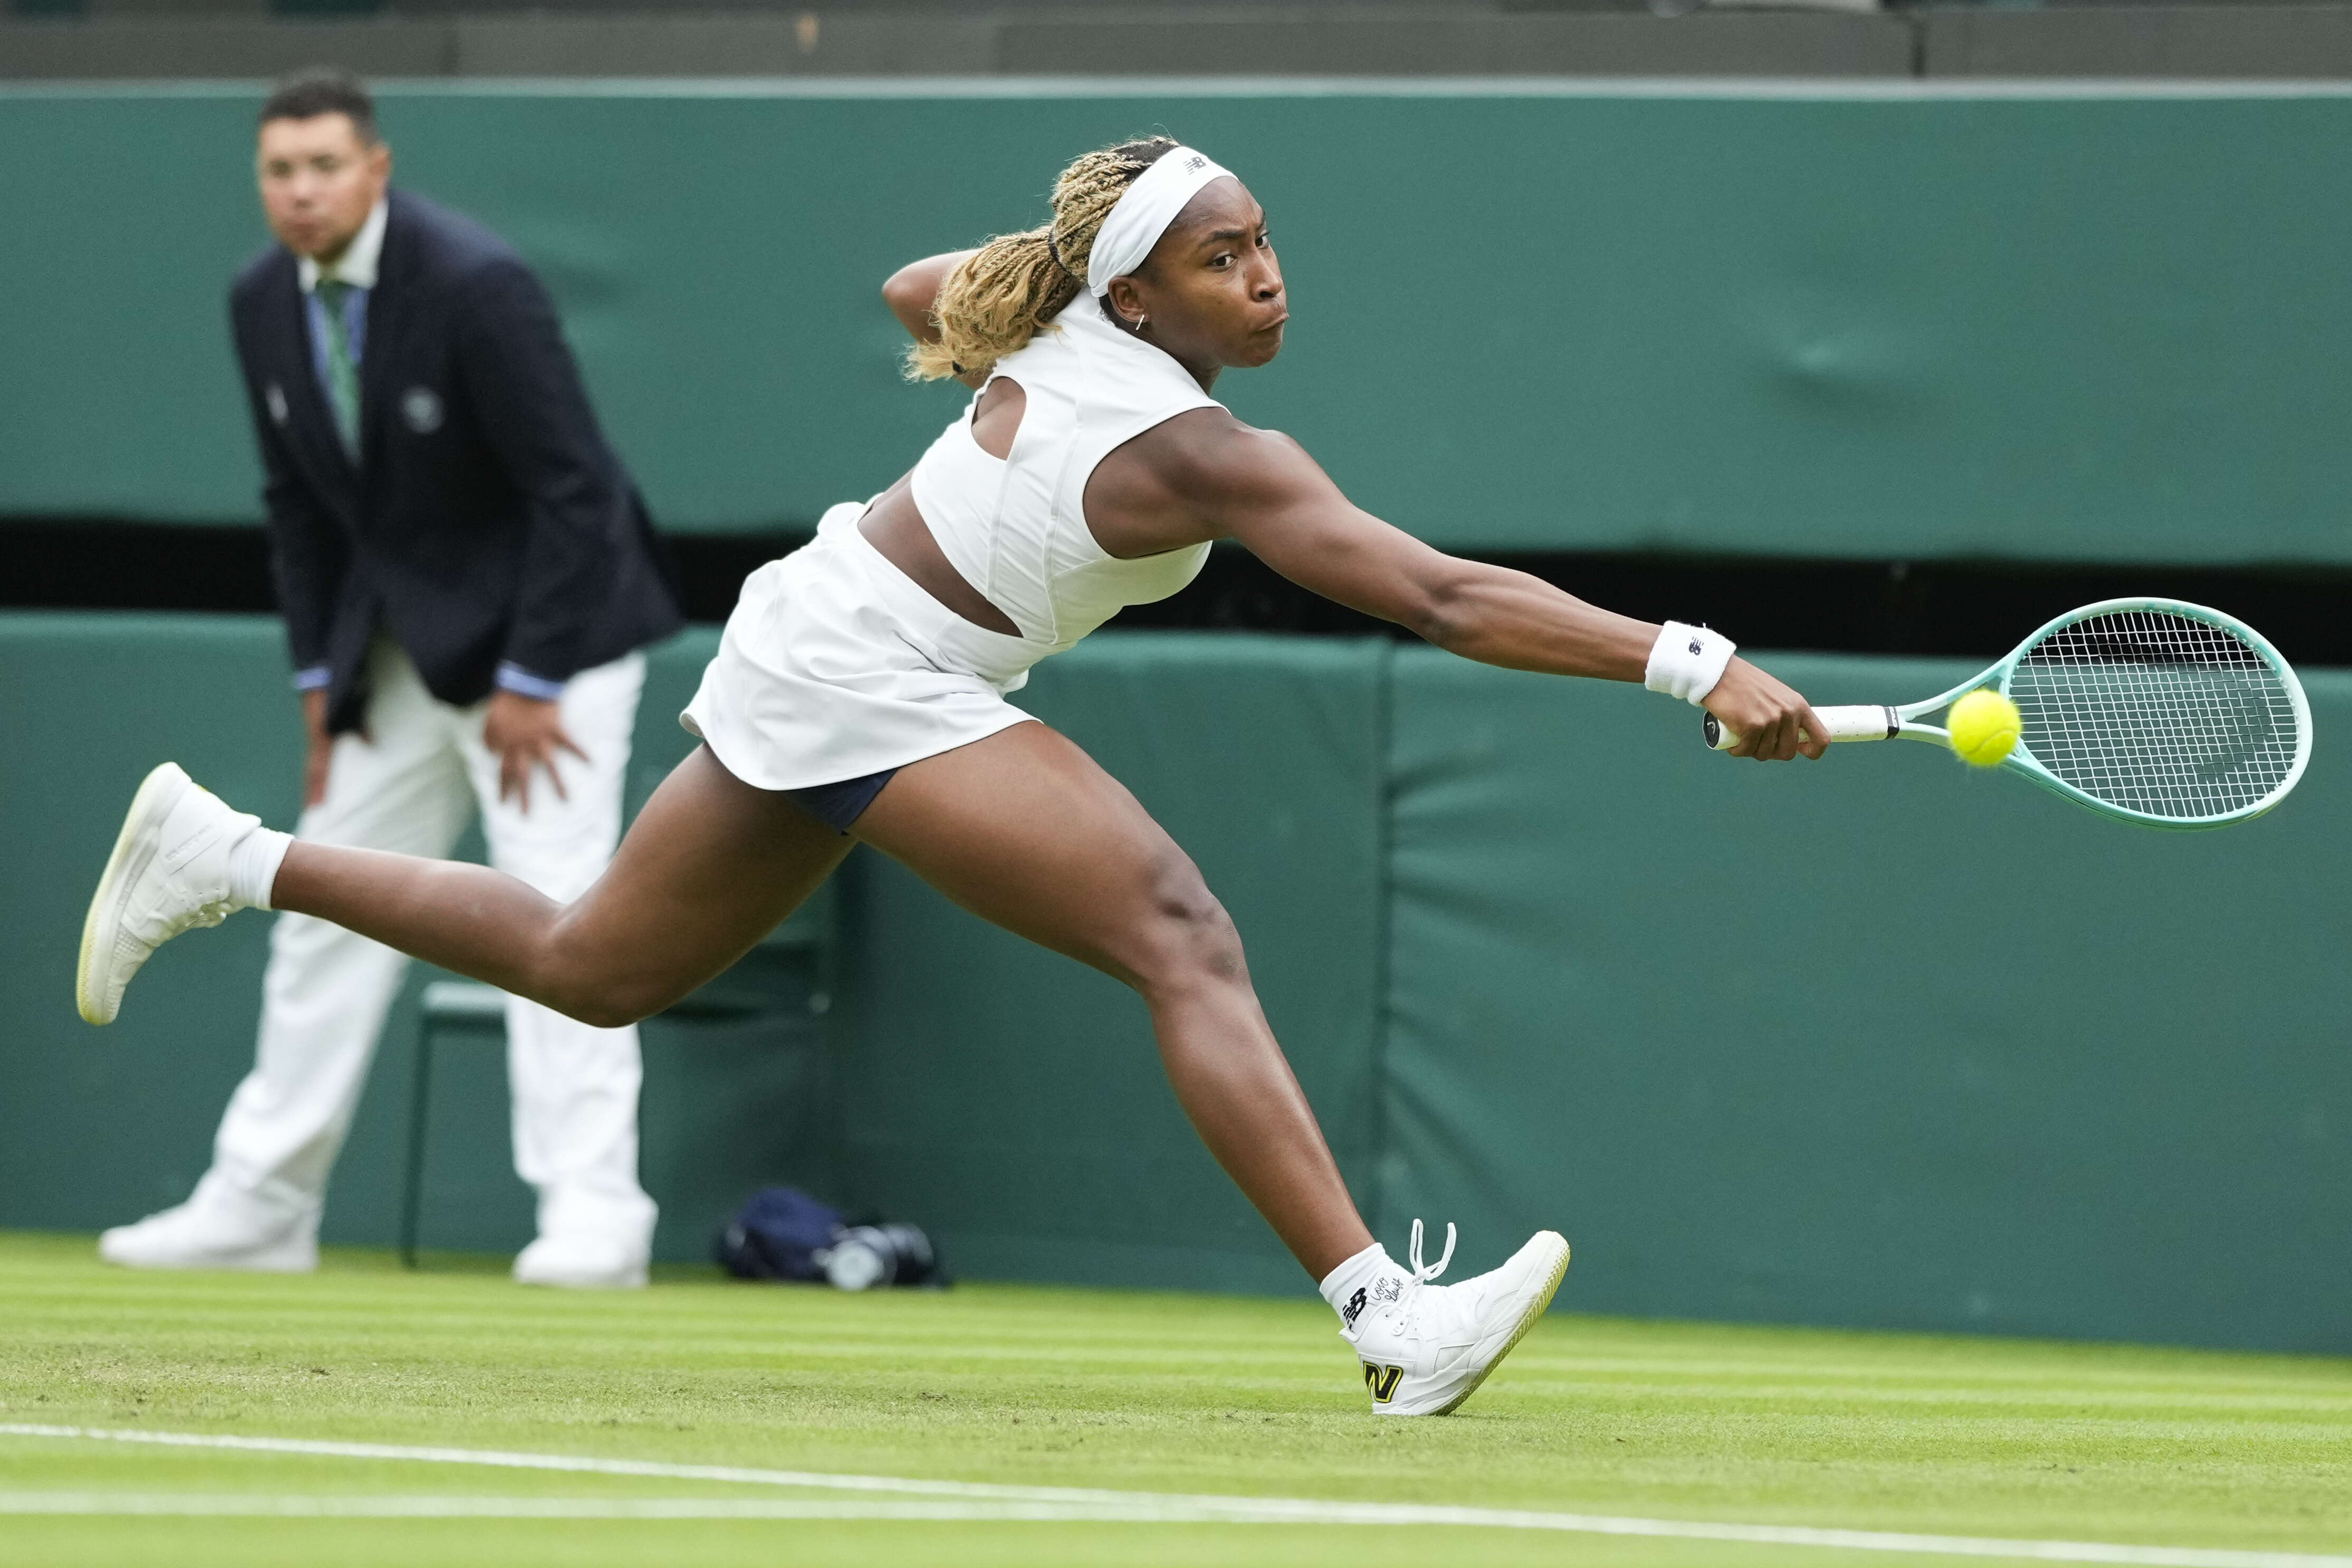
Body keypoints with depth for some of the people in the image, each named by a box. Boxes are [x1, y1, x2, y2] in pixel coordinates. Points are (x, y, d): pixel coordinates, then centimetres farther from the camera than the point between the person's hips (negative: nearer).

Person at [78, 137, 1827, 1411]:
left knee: (590, 969, 25)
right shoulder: (1203, 453, -22)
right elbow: (1447, 600, -30)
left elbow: (912, 287, 24)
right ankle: (1386, 1316, -33)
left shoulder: (1057, 322, 1)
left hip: (806, 638, 10)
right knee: (1183, 938, -22)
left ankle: (222, 858, 30)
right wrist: (1691, 662, -33)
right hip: (873, 684, -10)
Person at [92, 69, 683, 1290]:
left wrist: (530, 685, -19)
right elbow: (300, 501, 9)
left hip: (550, 627, -7)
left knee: (551, 901, -15)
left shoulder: (474, 285, -23)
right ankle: (259, 1208, 16)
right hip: (398, 643, 7)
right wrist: (321, 679, 5)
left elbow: (571, 488, -21)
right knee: (327, 908, 9)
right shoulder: (264, 300, -2)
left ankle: (592, 1219, -17)